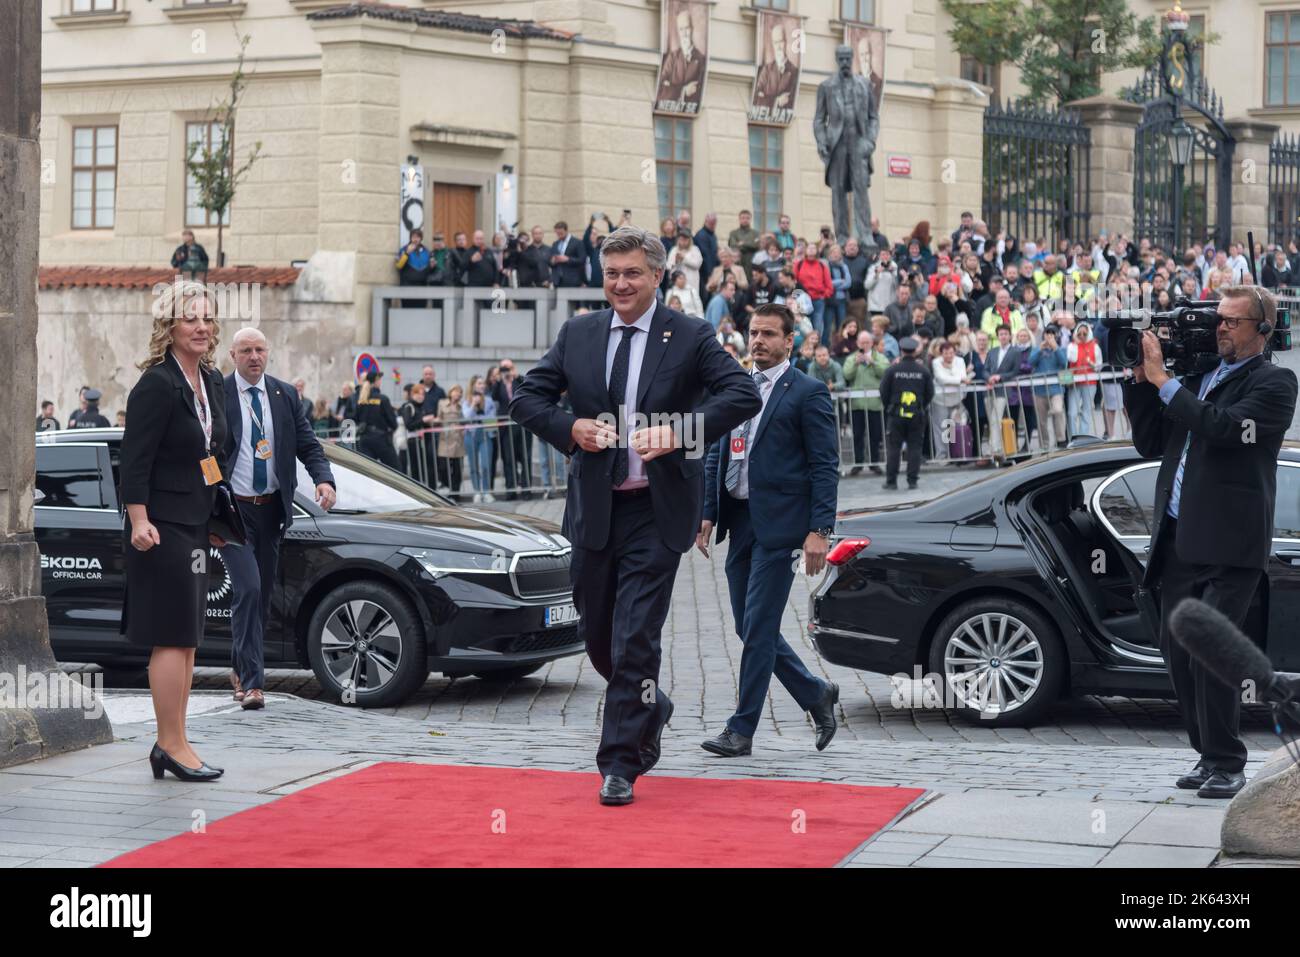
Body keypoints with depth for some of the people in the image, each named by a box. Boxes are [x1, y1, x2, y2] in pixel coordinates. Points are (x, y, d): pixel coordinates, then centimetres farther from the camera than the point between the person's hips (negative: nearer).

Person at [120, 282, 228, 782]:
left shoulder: (212, 382, 12)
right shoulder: (157, 385, -14)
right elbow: (135, 459, -17)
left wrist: (219, 516, 20)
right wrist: (139, 522, -22)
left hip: (195, 527, 9)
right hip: (162, 528, -9)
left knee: (187, 638, 11)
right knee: (173, 638, -7)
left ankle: (171, 744, 17)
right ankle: (173, 745, -2)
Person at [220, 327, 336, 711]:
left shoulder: (284, 395, 7)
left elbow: (308, 444, 7)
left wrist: (324, 479, -12)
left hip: (272, 507, 5)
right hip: (232, 508, -5)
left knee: (263, 594, 13)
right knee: (248, 589, -16)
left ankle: (240, 669, 30)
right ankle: (251, 681, -13)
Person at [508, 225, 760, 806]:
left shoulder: (690, 337, -2)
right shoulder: (577, 335, 7)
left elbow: (744, 394, -12)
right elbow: (527, 397, 9)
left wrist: (684, 431, -24)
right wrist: (569, 427, -10)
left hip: (656, 512, -4)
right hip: (594, 509, 4)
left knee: (636, 639, -8)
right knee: (596, 633, 14)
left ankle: (620, 765, 0)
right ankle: (651, 711, 42)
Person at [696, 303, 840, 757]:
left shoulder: (807, 393, -4)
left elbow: (825, 467, -8)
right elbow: (715, 456, 19)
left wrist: (819, 531, -15)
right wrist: (708, 513, 9)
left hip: (777, 524, -7)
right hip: (739, 523, 7)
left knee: (759, 629, -6)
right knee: (751, 629, 11)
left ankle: (741, 729, 0)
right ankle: (816, 694, 28)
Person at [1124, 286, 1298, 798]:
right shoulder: (1197, 376, 19)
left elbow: (1224, 428, -18)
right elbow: (1150, 444, 19)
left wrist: (1162, 380, -13)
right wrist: (1142, 381, 9)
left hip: (1228, 544, -7)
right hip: (1178, 539, 7)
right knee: (1178, 653, 7)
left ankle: (1227, 764, -3)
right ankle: (1209, 755, 18)